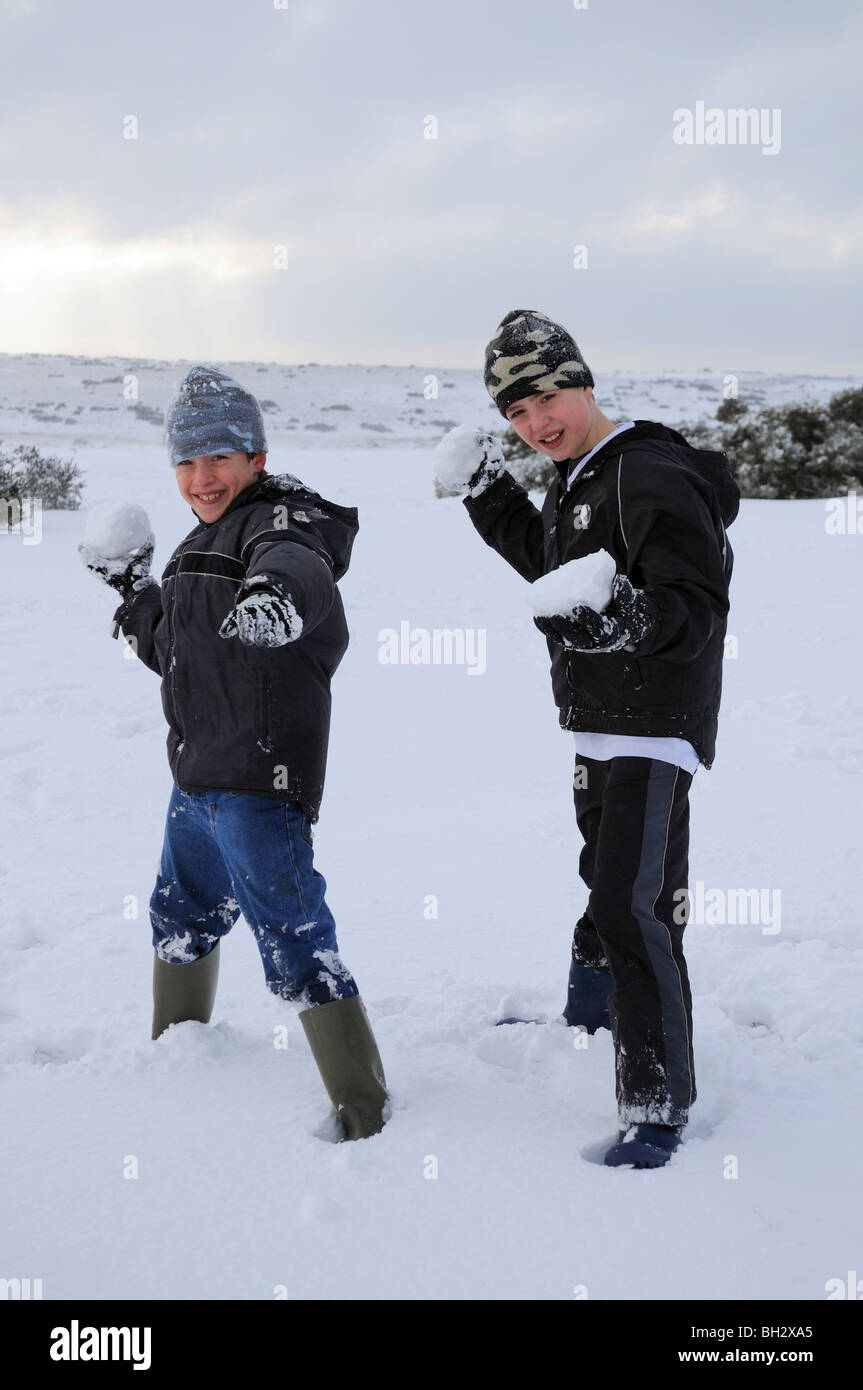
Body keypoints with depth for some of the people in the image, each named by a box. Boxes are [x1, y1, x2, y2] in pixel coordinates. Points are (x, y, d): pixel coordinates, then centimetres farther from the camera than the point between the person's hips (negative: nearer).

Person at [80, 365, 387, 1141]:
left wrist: (277, 590, -61)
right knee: (182, 912, 27)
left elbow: (298, 568, -39)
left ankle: (364, 1111, -5)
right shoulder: (208, 540, 16)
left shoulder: (277, 523, -13)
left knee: (292, 940, -11)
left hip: (259, 784, -10)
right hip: (196, 778, 10)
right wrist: (134, 587, 22)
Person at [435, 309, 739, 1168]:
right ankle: (591, 1018, 48)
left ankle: (658, 1104, -10)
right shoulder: (575, 481, 10)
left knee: (632, 907, -16)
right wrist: (487, 495, 19)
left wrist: (632, 618, -45)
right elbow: (549, 563, 29)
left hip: (654, 729, -10)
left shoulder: (654, 478, -20)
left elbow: (699, 611, -26)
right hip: (599, 725, 10)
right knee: (608, 882, 27)